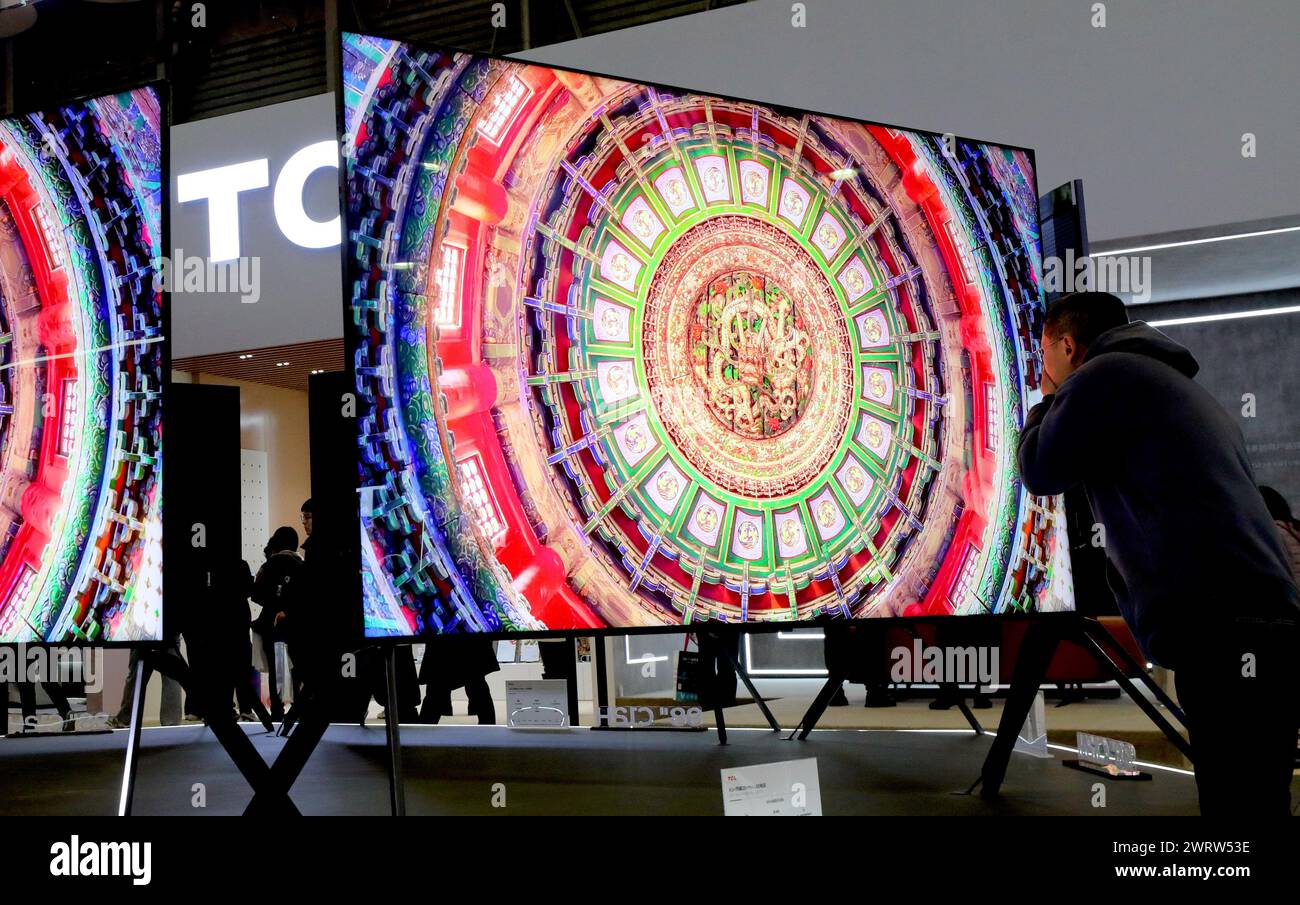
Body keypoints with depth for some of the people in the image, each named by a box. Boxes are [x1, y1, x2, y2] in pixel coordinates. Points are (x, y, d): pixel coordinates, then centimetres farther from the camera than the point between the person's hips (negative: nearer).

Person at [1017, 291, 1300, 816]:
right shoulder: (1180, 387, 30)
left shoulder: (1104, 374, 1)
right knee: (1252, 799, 12)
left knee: (1236, 799, -10)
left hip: (1219, 629, -10)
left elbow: (1041, 472, 4)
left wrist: (1048, 400, 21)